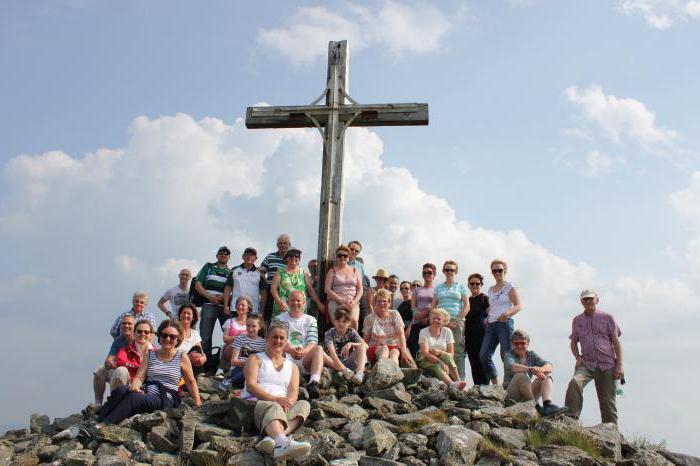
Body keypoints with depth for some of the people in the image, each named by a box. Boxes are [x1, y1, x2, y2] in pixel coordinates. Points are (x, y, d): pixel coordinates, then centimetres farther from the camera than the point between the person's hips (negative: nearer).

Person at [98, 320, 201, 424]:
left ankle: (103, 425, -38)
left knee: (133, 398, -33)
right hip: (145, 393, 4)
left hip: (165, 399, -4)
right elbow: (139, 377, 7)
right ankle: (98, 421, -34)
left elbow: (191, 382, 16)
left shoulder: (182, 358, 7)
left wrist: (198, 403, 9)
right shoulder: (149, 354, 16)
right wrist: (135, 385, -17)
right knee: (121, 391, -29)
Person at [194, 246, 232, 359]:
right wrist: (209, 296, -8)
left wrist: (225, 297, -10)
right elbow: (197, 285, 8)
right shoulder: (208, 267, 16)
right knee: (205, 337, -4)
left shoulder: (231, 272, 18)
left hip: (225, 306, 1)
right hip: (209, 305, -1)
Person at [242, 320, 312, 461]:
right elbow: (250, 385, -3)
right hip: (255, 403, -4)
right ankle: (283, 442, -74)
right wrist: (274, 399, -19)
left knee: (304, 404, -27)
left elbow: (294, 392, 8)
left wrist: (287, 402, -18)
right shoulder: (256, 359, 15)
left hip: (283, 406, 4)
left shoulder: (292, 366, 26)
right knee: (274, 408, -38)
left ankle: (273, 438, -55)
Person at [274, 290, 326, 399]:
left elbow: (312, 342, 2)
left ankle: (314, 383, -46)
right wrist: (291, 350, -23)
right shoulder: (279, 319, 15)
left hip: (305, 360, 1)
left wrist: (304, 351, -23)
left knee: (318, 349, -27)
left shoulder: (310, 320, 17)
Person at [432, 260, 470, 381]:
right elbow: (433, 306, 14)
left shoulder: (461, 287, 11)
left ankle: (459, 379, -9)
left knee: (458, 352, -8)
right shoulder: (438, 287, 18)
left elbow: (467, 306, 2)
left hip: (457, 322, -2)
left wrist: (456, 322, -8)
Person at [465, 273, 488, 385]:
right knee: (473, 363, 6)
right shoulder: (468, 300, 17)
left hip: (481, 334, -6)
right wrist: (464, 336, 16)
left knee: (481, 361, -10)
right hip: (469, 335, 6)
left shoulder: (484, 299, -1)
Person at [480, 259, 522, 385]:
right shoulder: (490, 289, 21)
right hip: (491, 325, 6)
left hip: (505, 323, -6)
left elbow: (518, 306, -3)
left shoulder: (509, 286, 5)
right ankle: (495, 384, 2)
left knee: (506, 356, -10)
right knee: (484, 355, -5)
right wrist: (487, 316, 10)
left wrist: (507, 313, -22)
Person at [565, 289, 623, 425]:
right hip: (586, 363, 1)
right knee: (574, 383, -29)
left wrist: (619, 365, -3)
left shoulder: (607, 318, 6)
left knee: (607, 401, 0)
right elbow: (573, 342, 21)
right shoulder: (577, 320, 13)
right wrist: (578, 357, 1)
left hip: (607, 364, -1)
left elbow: (616, 341, 4)